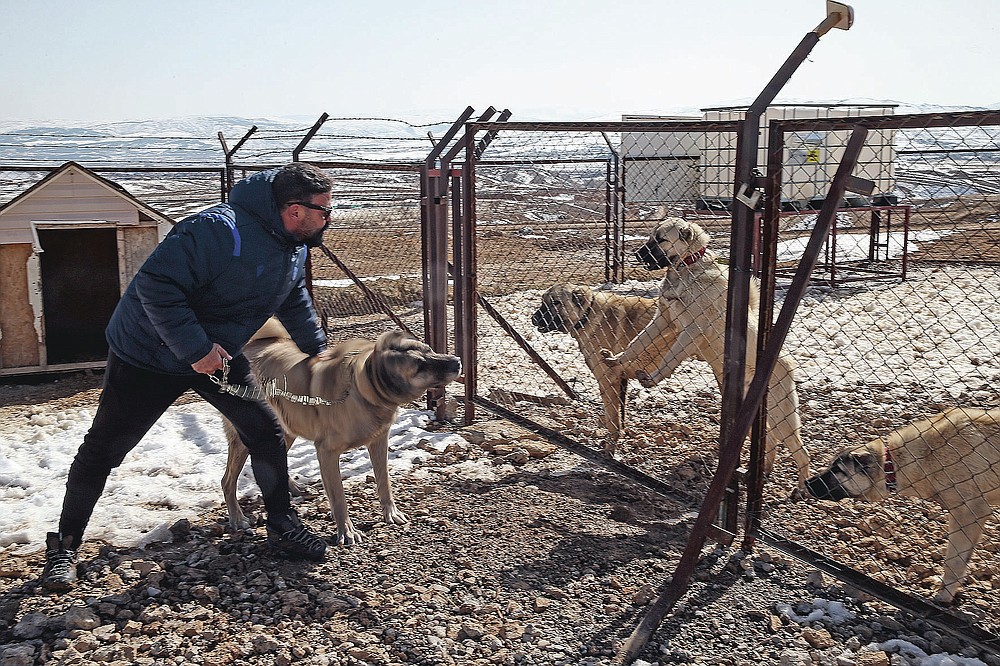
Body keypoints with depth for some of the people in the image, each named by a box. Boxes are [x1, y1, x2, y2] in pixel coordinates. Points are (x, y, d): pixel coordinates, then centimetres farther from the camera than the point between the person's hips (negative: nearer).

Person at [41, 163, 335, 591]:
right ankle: (65, 546, 20)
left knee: (266, 434, 2)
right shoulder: (220, 231, -33)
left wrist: (316, 349, 17)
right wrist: (194, 350, -34)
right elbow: (155, 285, -36)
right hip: (148, 357, -7)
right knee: (103, 449, 3)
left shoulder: (294, 244, -3)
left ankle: (282, 526, 18)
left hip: (218, 355, 7)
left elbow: (294, 298, 16)